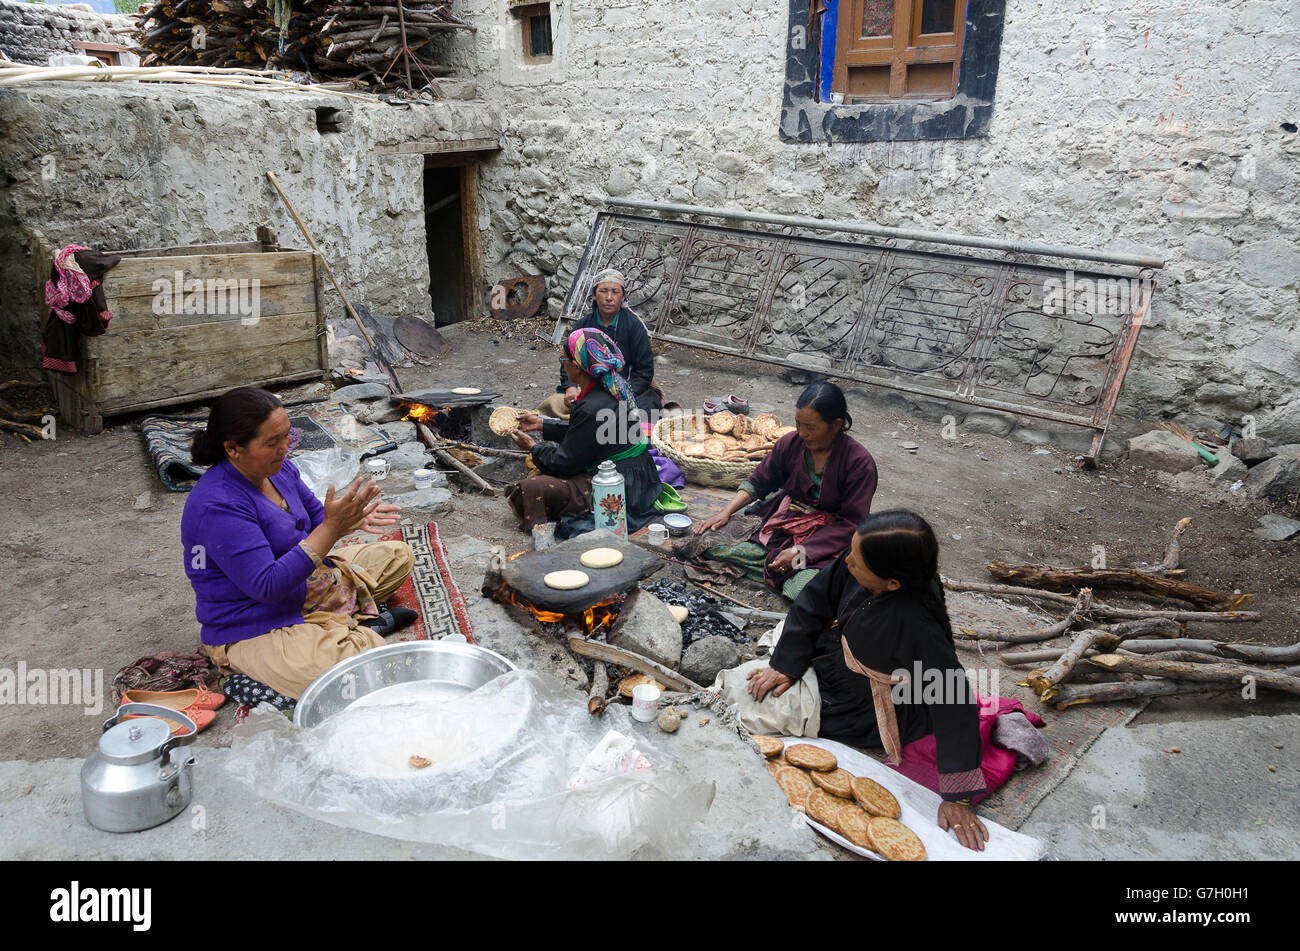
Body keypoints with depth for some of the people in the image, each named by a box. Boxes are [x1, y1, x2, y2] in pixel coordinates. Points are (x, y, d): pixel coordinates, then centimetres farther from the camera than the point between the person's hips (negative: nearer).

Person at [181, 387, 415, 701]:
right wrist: (332, 528, -33)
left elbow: (314, 516, 13)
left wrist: (353, 517, -11)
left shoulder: (278, 468, -2)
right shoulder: (217, 506, -28)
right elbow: (268, 587, -30)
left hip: (303, 587, 9)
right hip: (255, 632, -9)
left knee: (399, 555, 17)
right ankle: (361, 628, 1)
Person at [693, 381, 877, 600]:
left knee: (807, 588, -33)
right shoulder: (791, 443, -4)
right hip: (782, 519, 4)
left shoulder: (860, 462, -16)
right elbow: (758, 482, 8)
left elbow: (851, 523, -16)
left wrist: (801, 551, -24)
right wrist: (726, 512, -9)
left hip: (829, 537, -3)